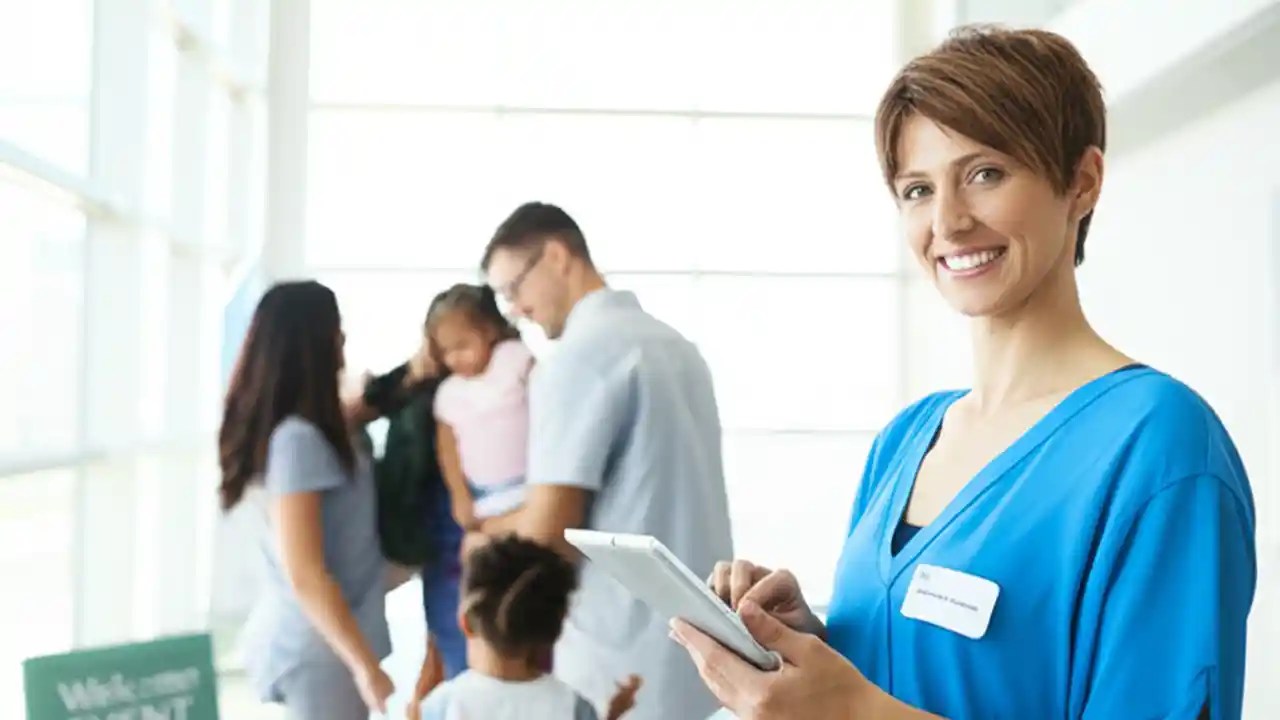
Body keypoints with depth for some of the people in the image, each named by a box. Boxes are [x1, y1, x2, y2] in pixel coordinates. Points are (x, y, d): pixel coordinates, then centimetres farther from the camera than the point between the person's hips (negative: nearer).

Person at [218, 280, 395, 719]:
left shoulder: (306, 428, 7)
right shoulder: (297, 438, -20)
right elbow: (305, 575, -23)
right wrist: (365, 665, -22)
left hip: (314, 636, 10)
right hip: (319, 644, -10)